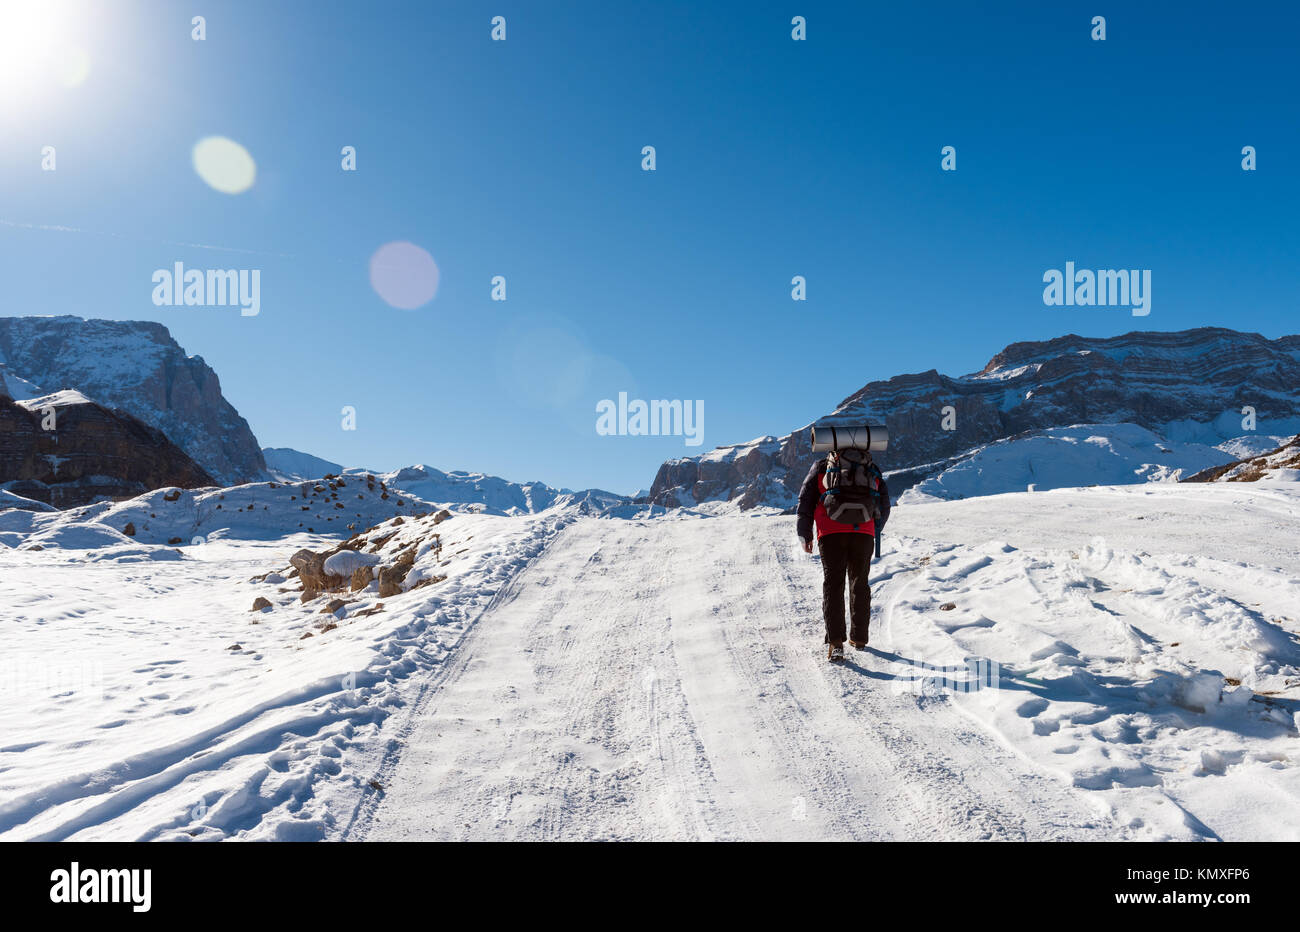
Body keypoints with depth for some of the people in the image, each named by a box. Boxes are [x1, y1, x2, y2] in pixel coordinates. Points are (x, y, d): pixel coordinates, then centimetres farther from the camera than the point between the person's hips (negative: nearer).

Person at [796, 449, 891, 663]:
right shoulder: (872, 470, 20)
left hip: (831, 533, -2)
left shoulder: (821, 467, 14)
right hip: (864, 534, 2)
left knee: (833, 585, 1)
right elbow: (884, 505, 22)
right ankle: (859, 637, 22)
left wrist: (804, 534, 14)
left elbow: (806, 499, 9)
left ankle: (835, 642, -10)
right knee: (860, 584, 15)